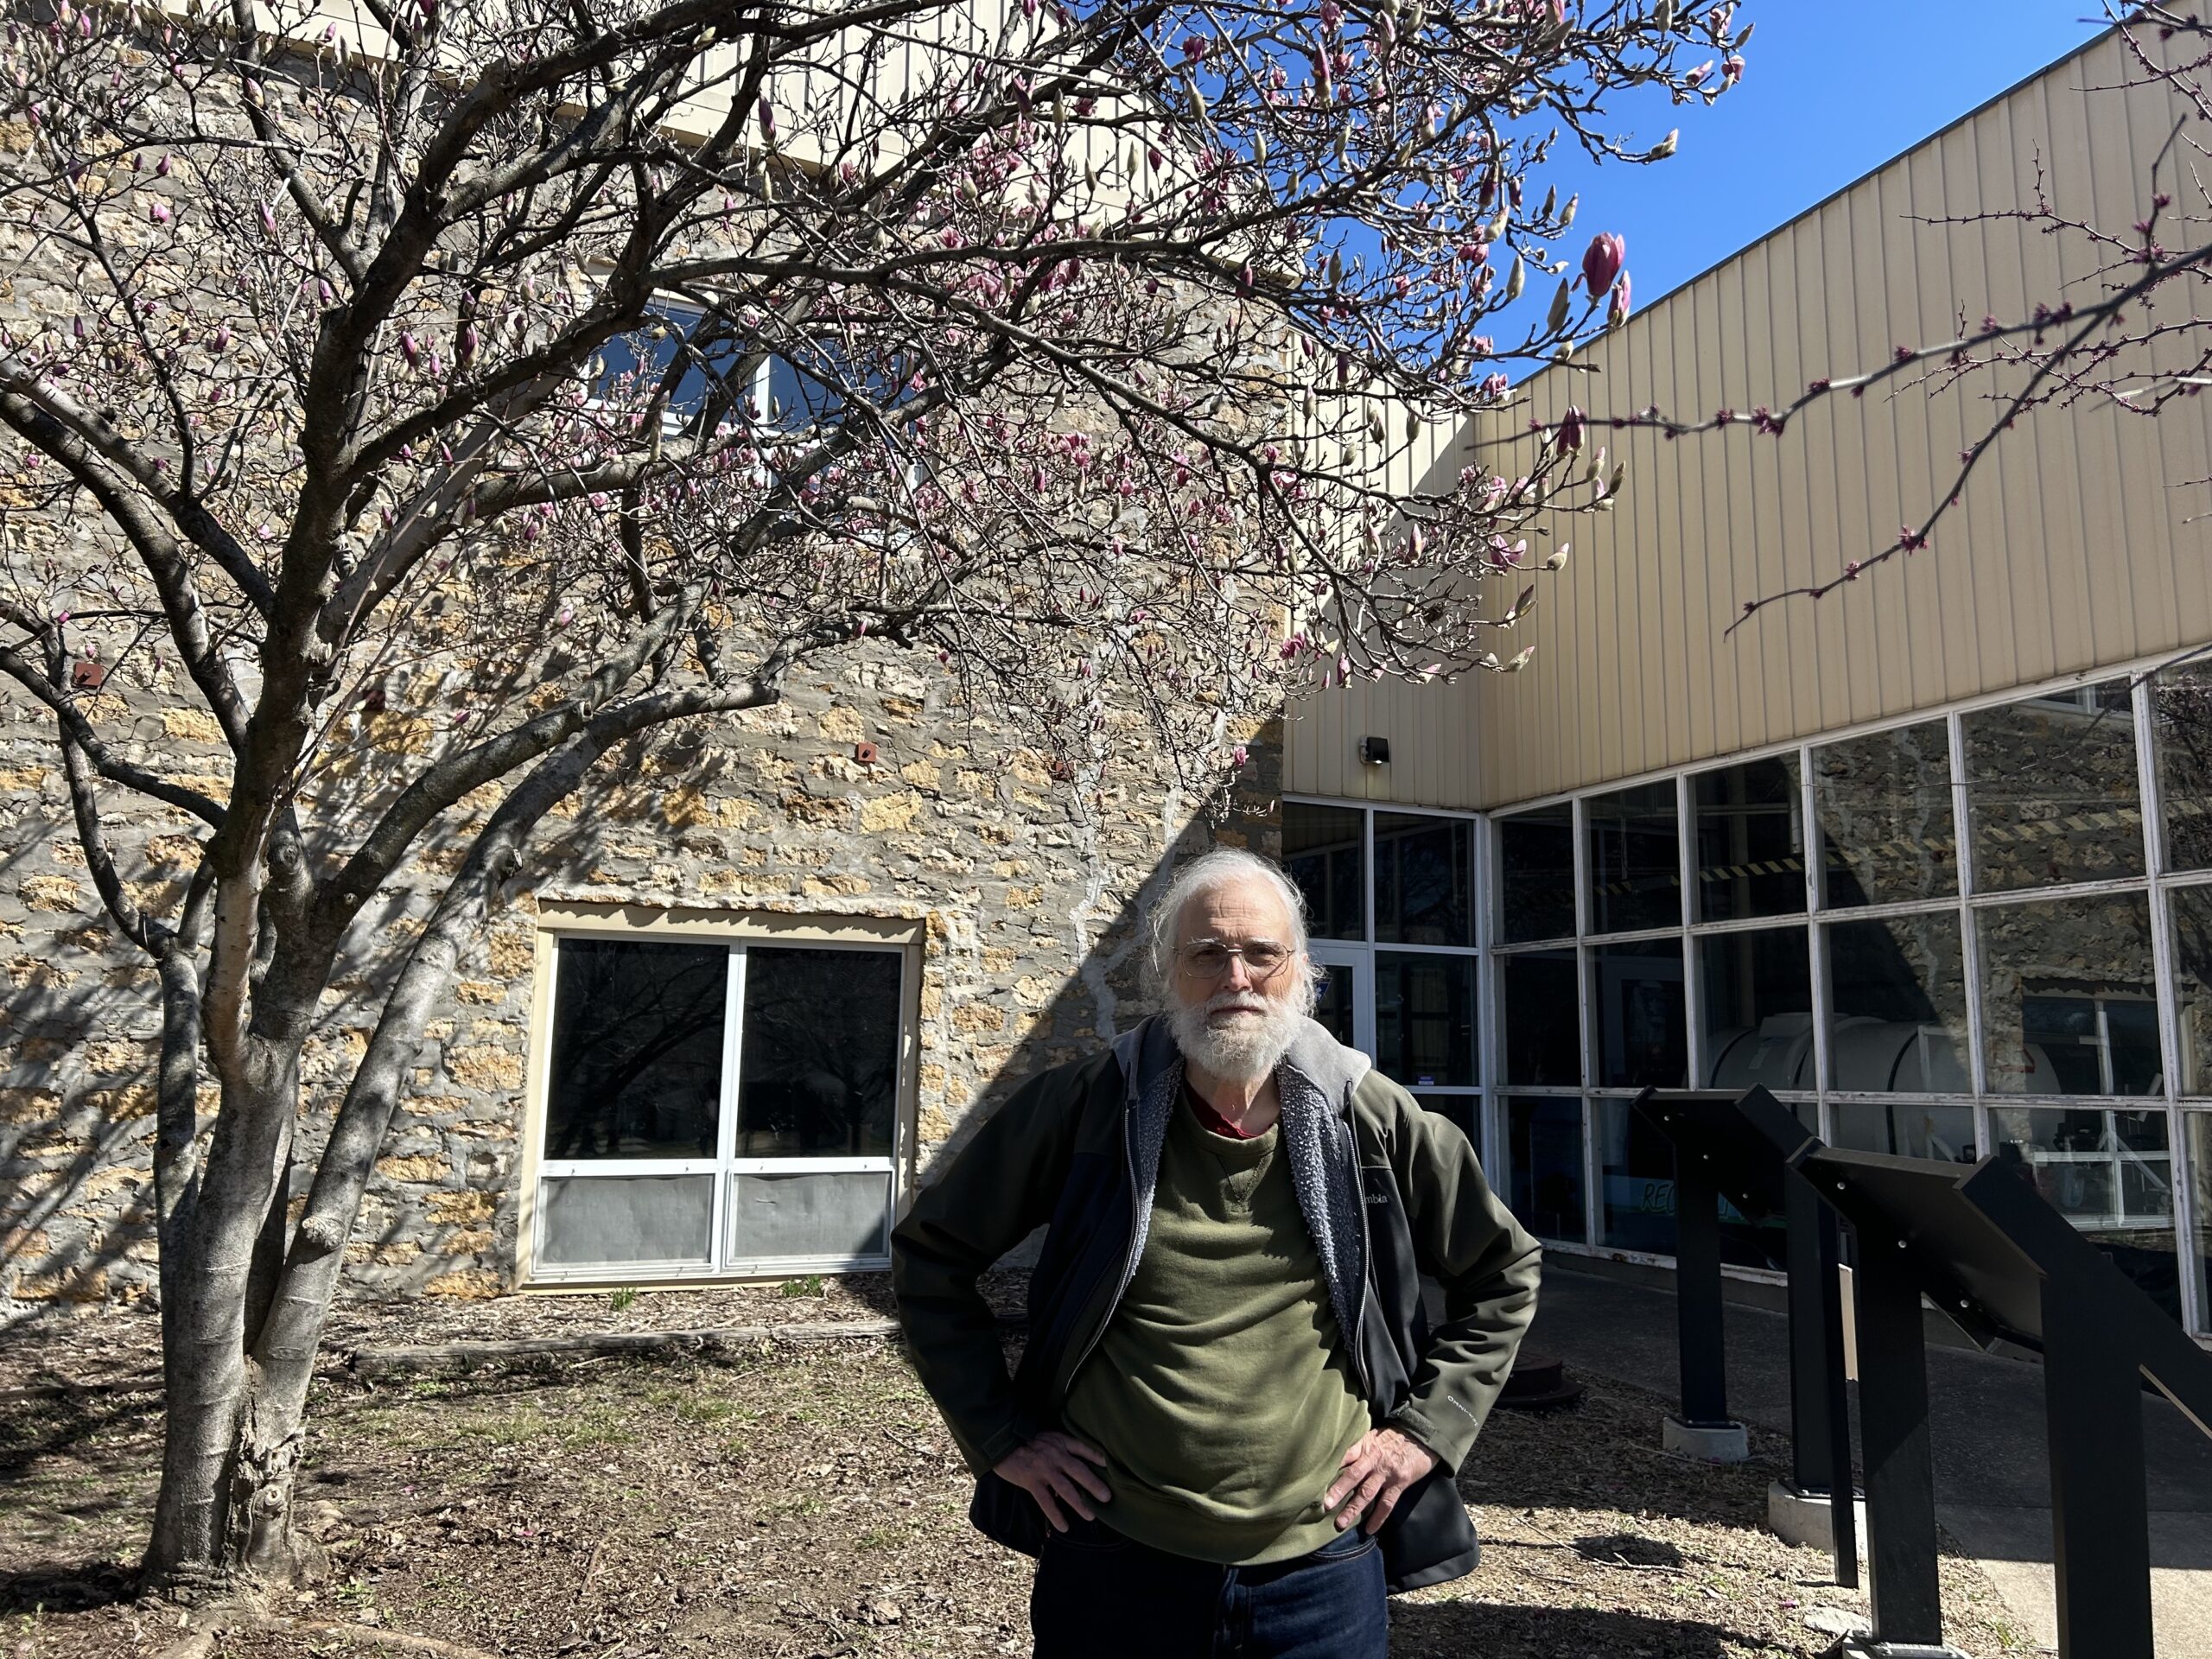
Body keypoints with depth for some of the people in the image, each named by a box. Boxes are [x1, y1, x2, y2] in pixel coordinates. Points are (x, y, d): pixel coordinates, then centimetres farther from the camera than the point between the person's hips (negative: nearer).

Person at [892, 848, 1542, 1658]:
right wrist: (1003, 1435, -4)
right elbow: (929, 1256, 0)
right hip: (1114, 1561, -1)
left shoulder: (1373, 1120, -5)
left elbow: (1503, 1273, 9)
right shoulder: (1081, 1109, -9)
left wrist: (1425, 1426, 1)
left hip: (1326, 1569, 1)